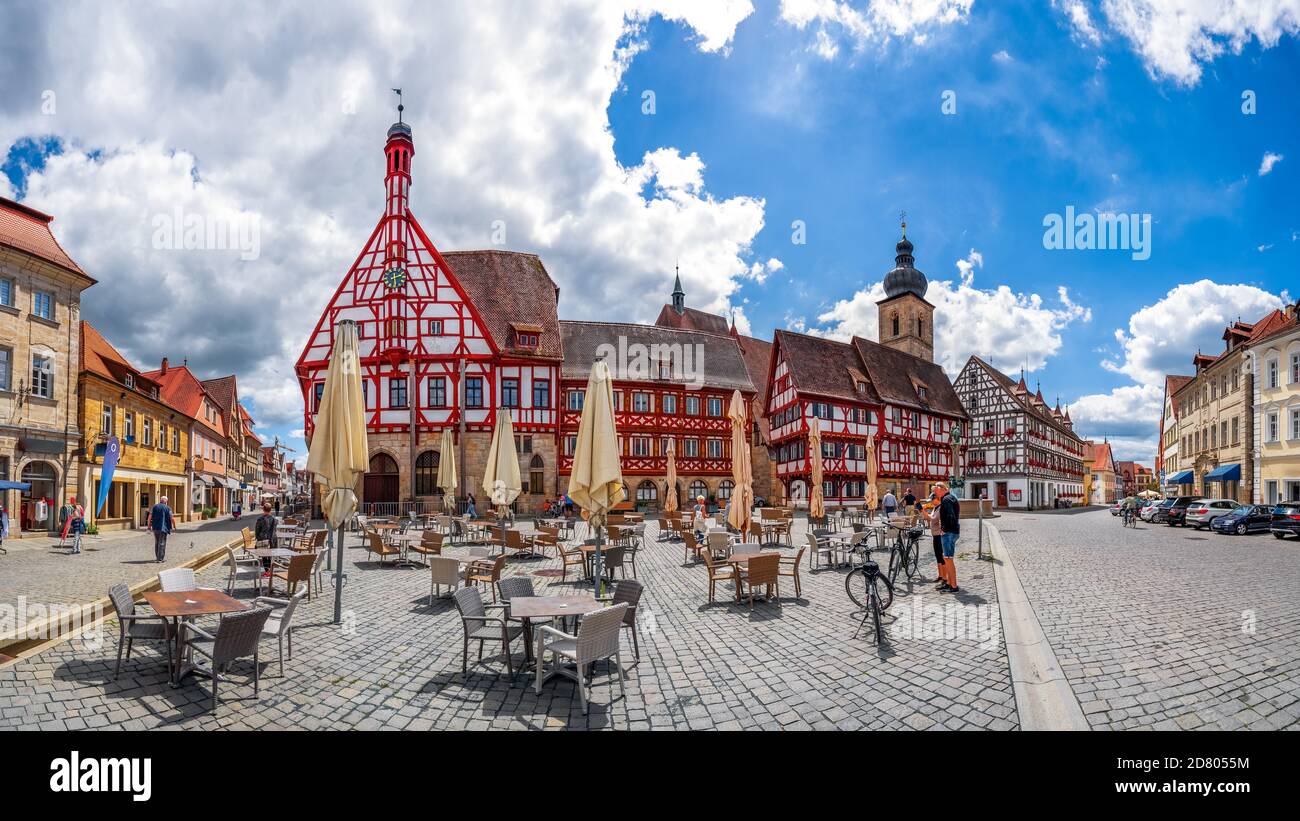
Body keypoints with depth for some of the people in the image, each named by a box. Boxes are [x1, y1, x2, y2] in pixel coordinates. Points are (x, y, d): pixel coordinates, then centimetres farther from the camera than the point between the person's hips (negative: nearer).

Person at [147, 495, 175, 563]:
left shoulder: (154, 507, 7)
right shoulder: (168, 508, -2)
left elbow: (150, 517, 1)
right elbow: (171, 519, -5)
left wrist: (149, 525, 9)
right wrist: (174, 525, 9)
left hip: (155, 527, 4)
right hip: (163, 528, -4)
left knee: (157, 542, 18)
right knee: (162, 543, -2)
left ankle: (157, 557, 24)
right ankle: (160, 558, -5)